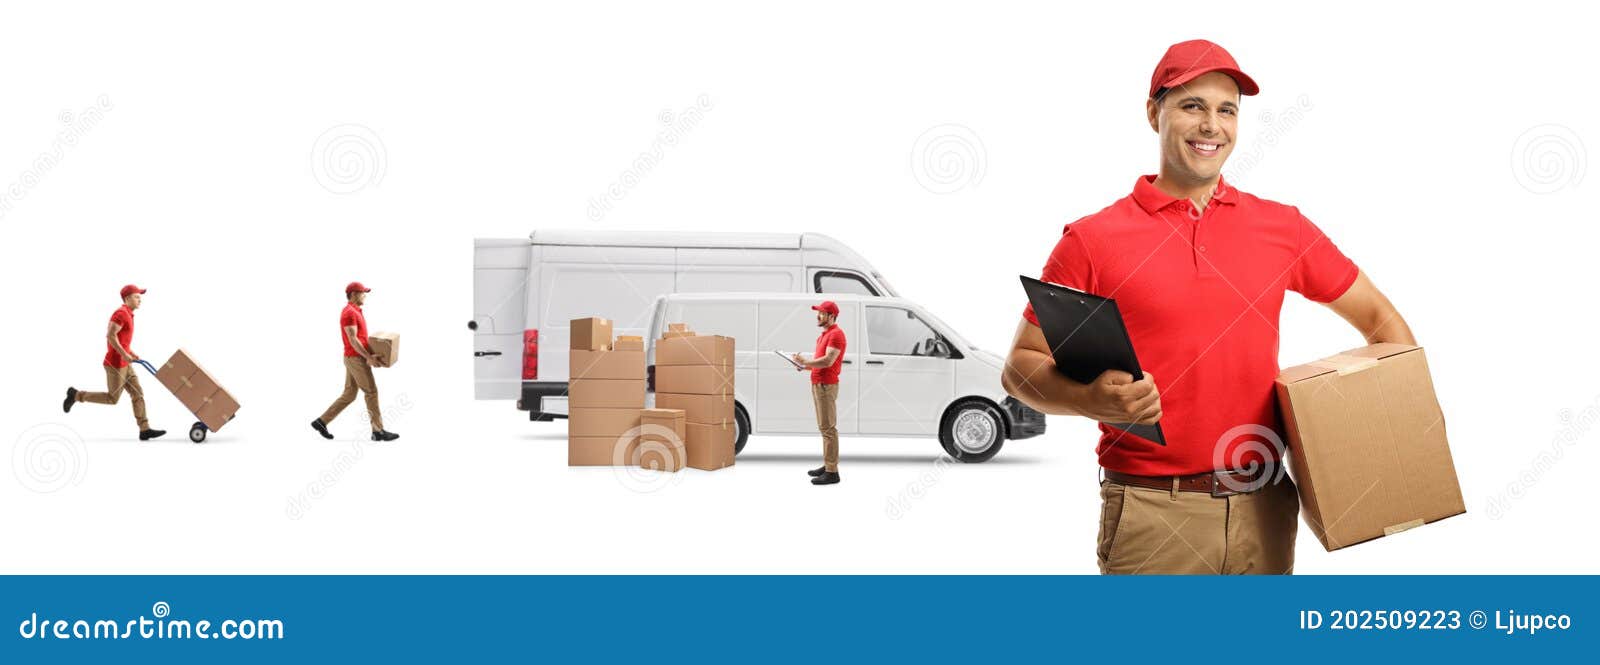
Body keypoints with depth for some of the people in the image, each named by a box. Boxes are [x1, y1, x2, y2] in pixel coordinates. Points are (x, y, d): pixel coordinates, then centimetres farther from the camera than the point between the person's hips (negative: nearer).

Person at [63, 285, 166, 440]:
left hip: (124, 363, 10)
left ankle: (145, 430, -1)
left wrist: (131, 353, 16)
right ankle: (76, 395, 12)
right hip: (116, 363, -10)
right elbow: (110, 335, -24)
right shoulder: (121, 313, -15)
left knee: (137, 393, 3)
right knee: (112, 399, 0)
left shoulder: (126, 314, 17)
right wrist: (124, 354, -22)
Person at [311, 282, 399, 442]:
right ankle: (378, 431, -1)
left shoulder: (354, 312, 17)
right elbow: (353, 339, -22)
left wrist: (372, 354, 16)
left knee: (349, 395, 12)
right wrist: (369, 357, -21)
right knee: (371, 392, -5)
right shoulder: (350, 313, -17)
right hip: (357, 359, -10)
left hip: (355, 358, 10)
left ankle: (322, 422, 14)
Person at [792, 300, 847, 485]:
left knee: (828, 428, -10)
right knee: (824, 427, 13)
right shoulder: (824, 335, 19)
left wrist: (806, 361, -14)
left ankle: (832, 472, -11)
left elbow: (828, 360, -23)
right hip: (818, 384, 11)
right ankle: (828, 465, 19)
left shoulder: (836, 334, -13)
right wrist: (805, 365, 7)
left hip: (826, 386, -11)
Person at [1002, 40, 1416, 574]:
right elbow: (1021, 367, 0)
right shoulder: (1092, 240, -2)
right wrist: (1093, 399, -20)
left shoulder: (1284, 228, 8)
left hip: (1265, 508, 4)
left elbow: (1377, 315, 18)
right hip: (1152, 513, -3)